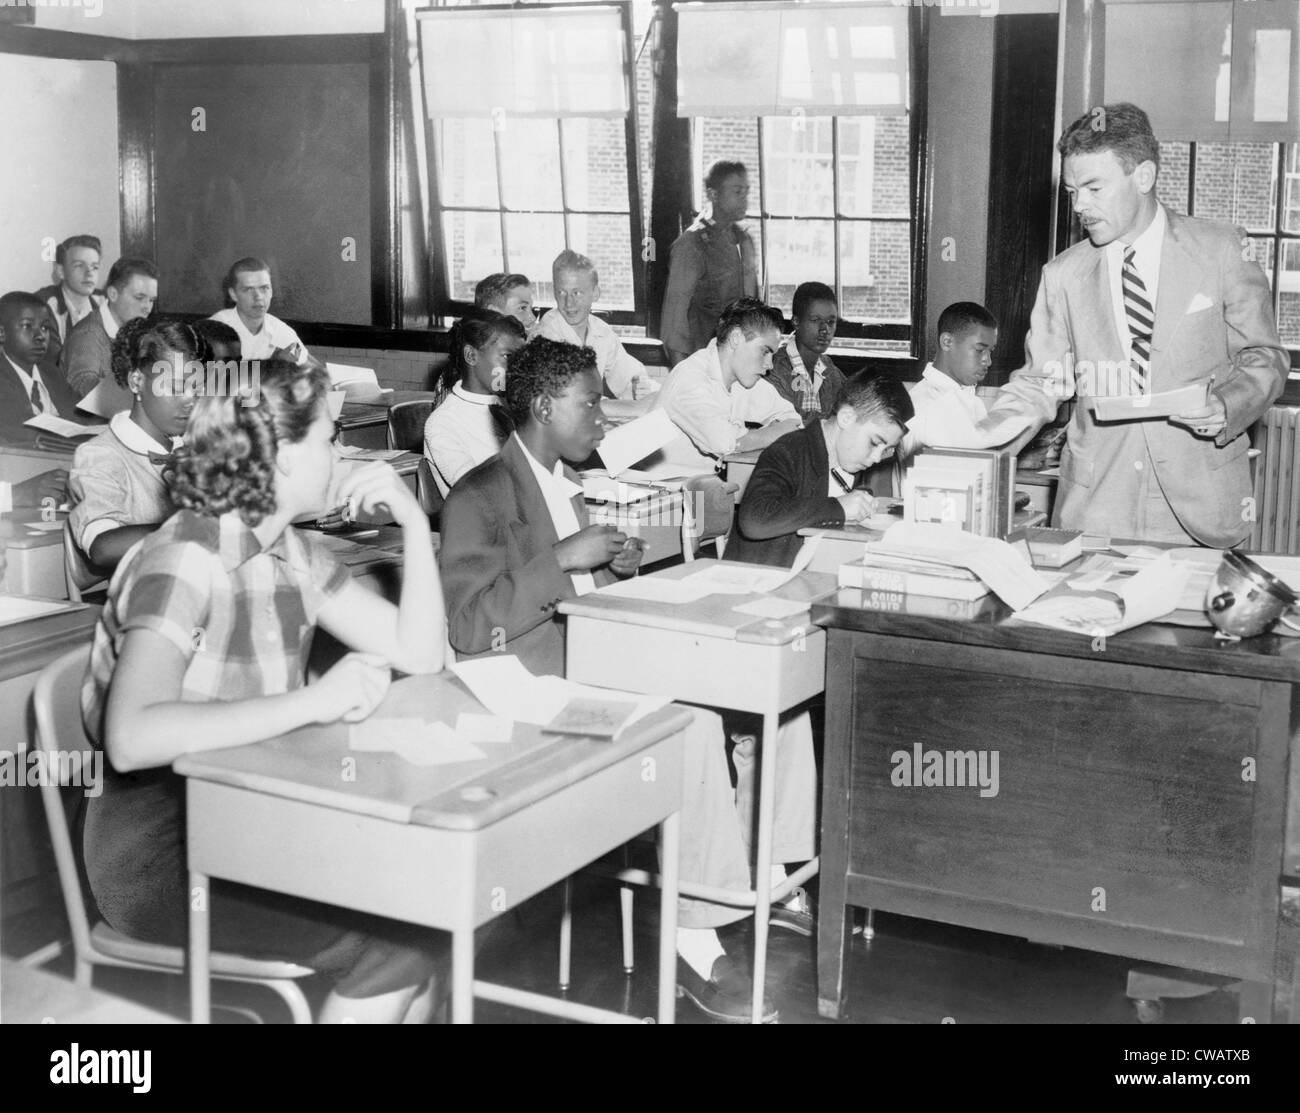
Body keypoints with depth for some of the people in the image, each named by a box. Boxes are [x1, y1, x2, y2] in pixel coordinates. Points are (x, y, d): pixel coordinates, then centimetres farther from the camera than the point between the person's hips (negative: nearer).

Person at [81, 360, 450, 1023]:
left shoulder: (291, 552, 5)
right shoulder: (185, 560, -21)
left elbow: (417, 652, 8)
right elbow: (132, 737, -36)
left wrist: (415, 524, -3)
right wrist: (313, 702, -34)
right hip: (161, 849, -8)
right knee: (393, 944, -15)